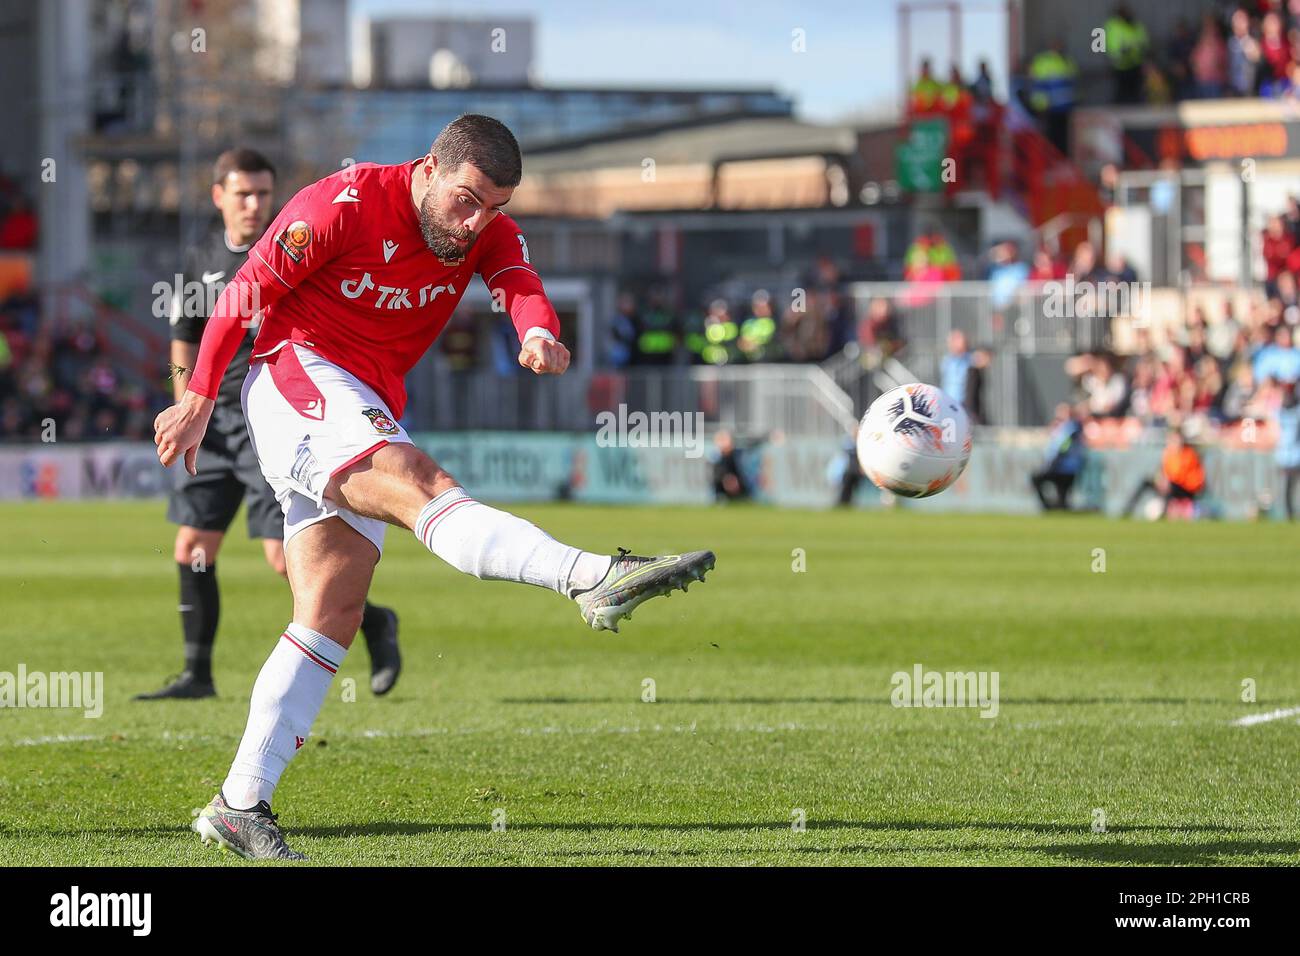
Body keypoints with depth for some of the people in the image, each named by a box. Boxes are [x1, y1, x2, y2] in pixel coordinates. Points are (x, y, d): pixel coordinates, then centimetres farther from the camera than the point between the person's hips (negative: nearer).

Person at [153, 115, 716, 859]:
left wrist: (540, 333, -41)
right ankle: (598, 580, -52)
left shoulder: (489, 230, 3)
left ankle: (240, 806, 6)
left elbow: (519, 286, -17)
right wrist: (200, 401, -2)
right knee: (425, 489, -29)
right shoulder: (342, 206, -13)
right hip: (299, 381, -8)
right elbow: (245, 293, -6)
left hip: (372, 415, 8)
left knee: (332, 617, 3)